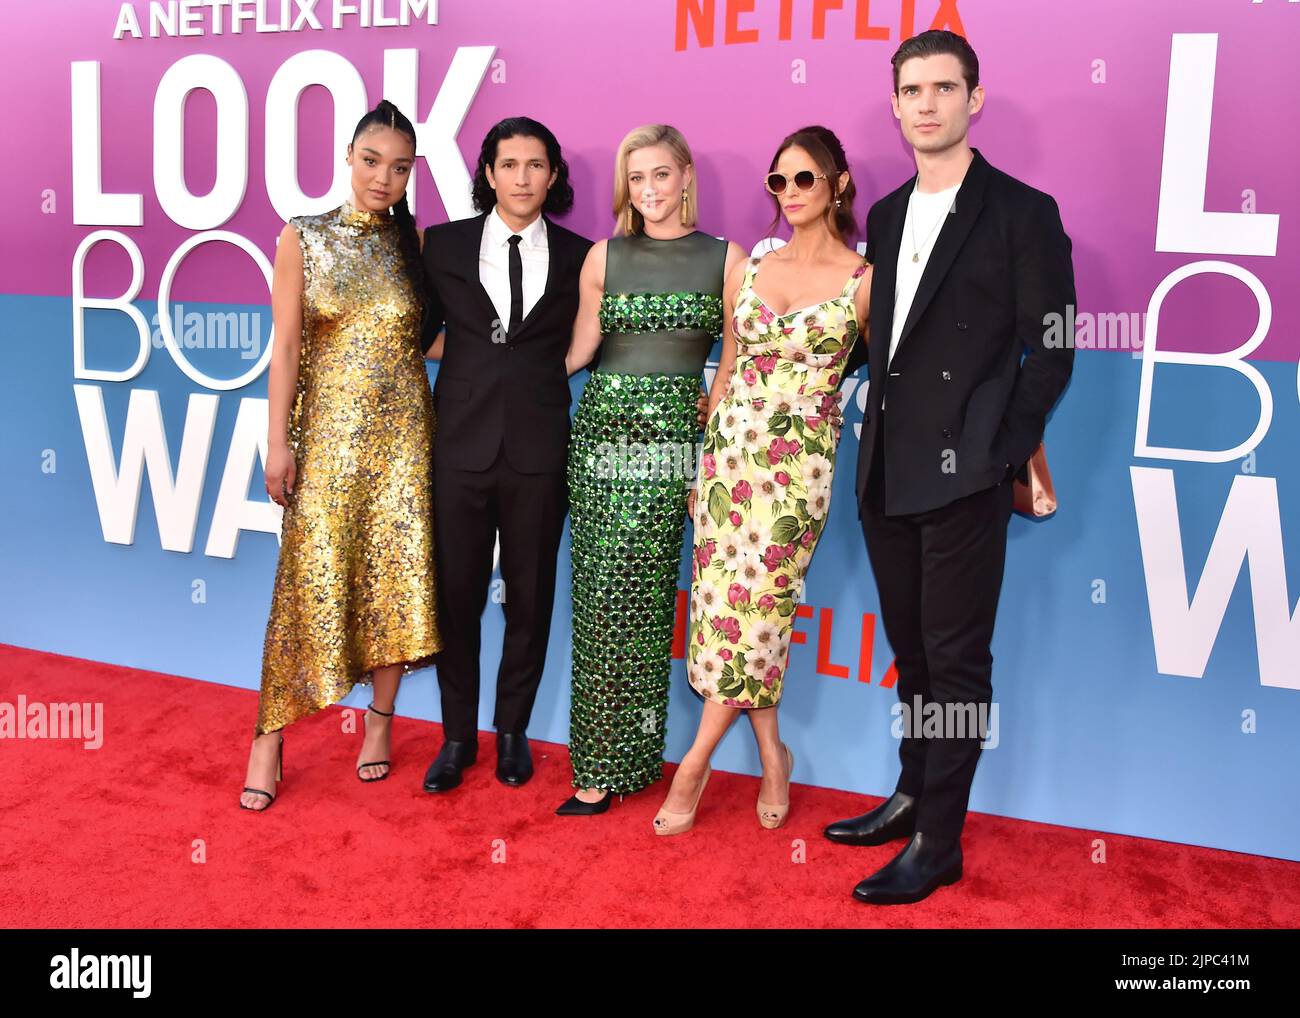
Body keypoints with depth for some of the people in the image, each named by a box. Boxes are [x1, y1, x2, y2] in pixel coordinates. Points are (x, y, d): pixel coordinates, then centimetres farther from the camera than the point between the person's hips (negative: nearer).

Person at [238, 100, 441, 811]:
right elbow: (287, 345, -3)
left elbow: (424, 333, 9)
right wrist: (278, 443, -7)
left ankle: (381, 717, 21)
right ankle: (271, 734, 12)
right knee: (312, 577, -2)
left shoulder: (413, 243, 7)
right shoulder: (303, 238, 1)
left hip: (402, 428, 2)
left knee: (394, 573, 4)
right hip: (328, 428, -2)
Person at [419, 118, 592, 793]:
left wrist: (522, 356, -2)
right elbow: (422, 333, 13)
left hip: (538, 450, 0)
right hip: (462, 443, 0)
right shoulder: (445, 244, 6)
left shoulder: (578, 256, 5)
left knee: (530, 597, 9)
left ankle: (512, 731, 27)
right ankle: (458, 736, 23)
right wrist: (463, 349, -1)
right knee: (456, 594, 6)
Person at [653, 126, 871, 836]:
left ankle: (697, 761, 9)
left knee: (754, 603, -6)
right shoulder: (748, 269, 10)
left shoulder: (865, 280, -1)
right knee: (728, 601, 3)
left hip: (798, 460, -4)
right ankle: (772, 755, 21)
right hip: (729, 449, 4)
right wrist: (705, 456, 12)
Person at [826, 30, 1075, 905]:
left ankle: (938, 842, 13)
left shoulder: (1022, 211, -3)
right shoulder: (887, 215, 15)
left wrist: (1001, 455, -10)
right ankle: (912, 797, 32)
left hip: (964, 474, -6)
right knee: (914, 652, 17)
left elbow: (1050, 351, -6)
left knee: (956, 660, 2)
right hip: (889, 473, 6)